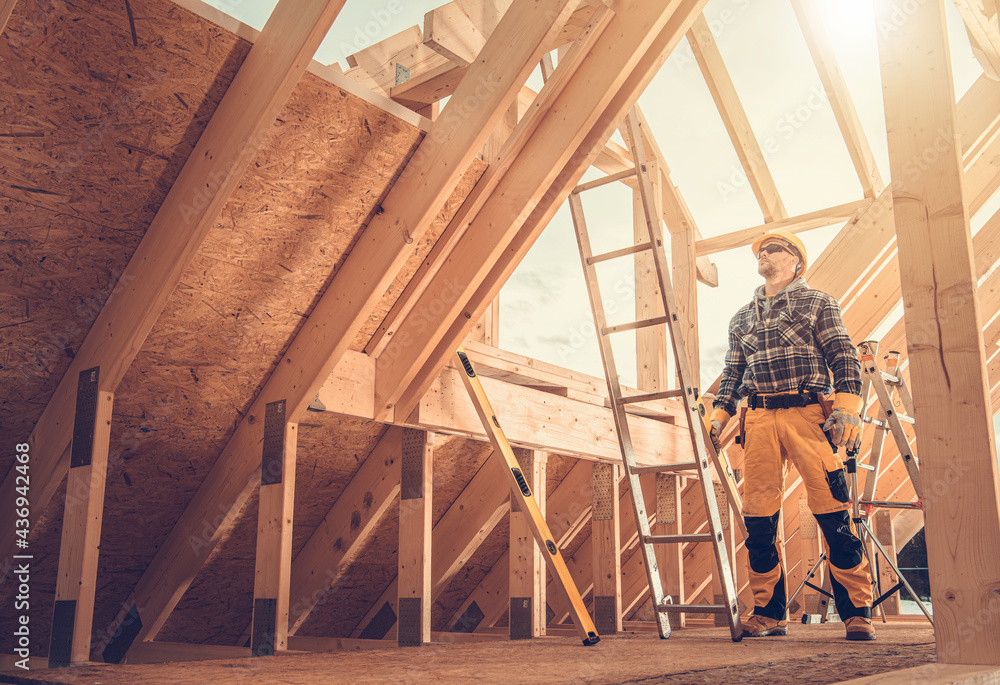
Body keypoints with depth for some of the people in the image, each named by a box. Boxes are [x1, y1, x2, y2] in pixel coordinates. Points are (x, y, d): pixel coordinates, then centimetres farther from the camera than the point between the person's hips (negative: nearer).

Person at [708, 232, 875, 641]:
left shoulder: (818, 303, 13)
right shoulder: (741, 318, 24)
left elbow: (843, 356, 3)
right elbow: (732, 373, 24)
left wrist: (848, 407, -10)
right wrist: (719, 416, 11)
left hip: (808, 413, -3)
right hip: (758, 419, 4)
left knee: (833, 513, -9)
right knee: (758, 519, -1)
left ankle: (857, 612, 0)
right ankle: (768, 613, 8)